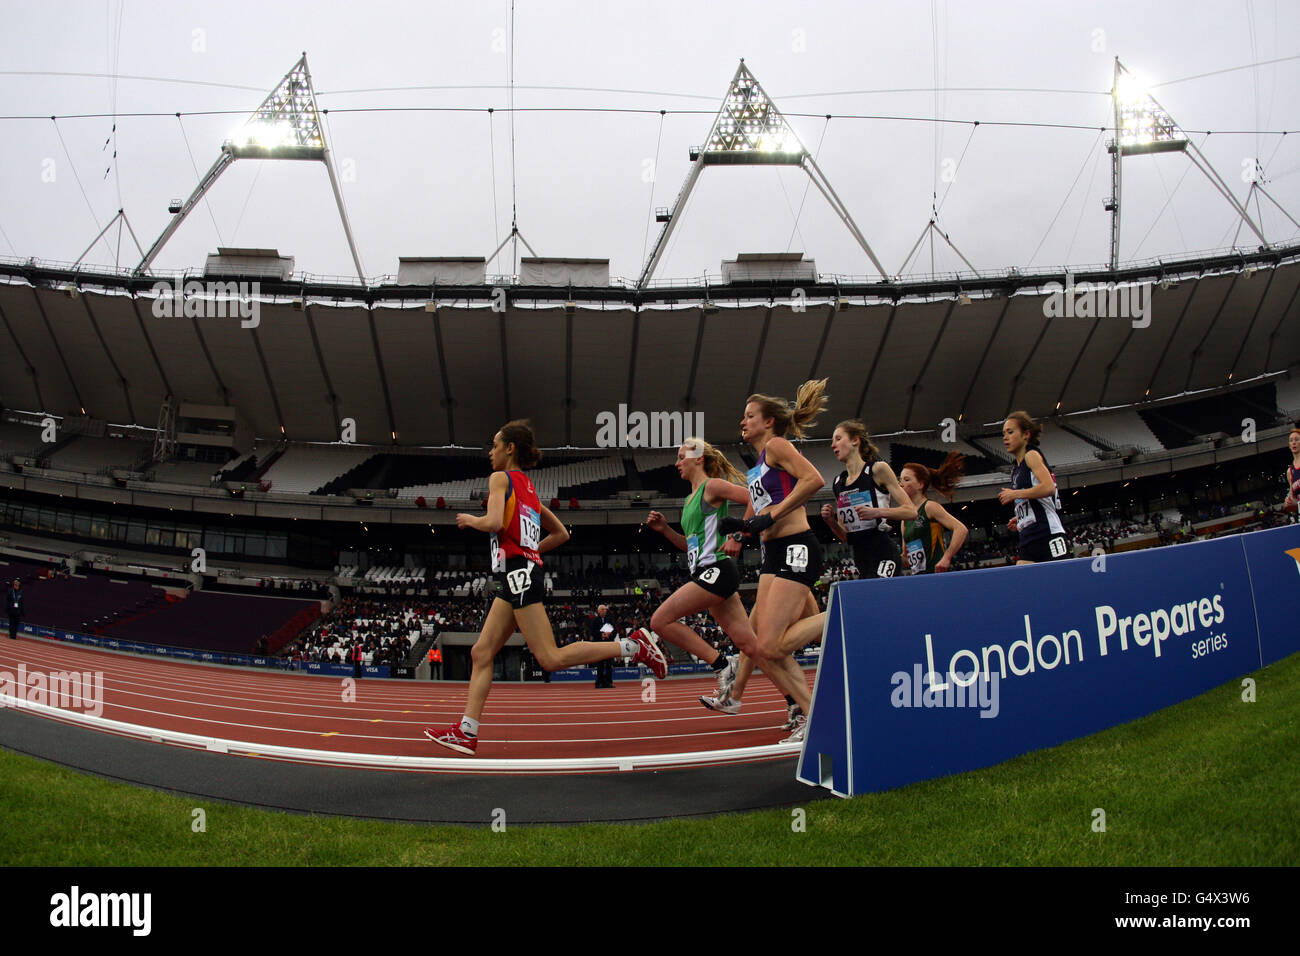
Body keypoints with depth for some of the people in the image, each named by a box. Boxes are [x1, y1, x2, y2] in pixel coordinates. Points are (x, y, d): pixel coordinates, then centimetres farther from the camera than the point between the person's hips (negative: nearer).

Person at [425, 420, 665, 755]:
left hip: (518, 573, -10)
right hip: (516, 578, 10)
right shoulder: (528, 488, 22)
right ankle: (467, 732, 2)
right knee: (481, 653, 7)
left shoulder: (501, 478, -3)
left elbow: (494, 522, -19)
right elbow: (561, 533, 26)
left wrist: (471, 520, 0)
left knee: (552, 658, -14)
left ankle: (634, 645, -16)